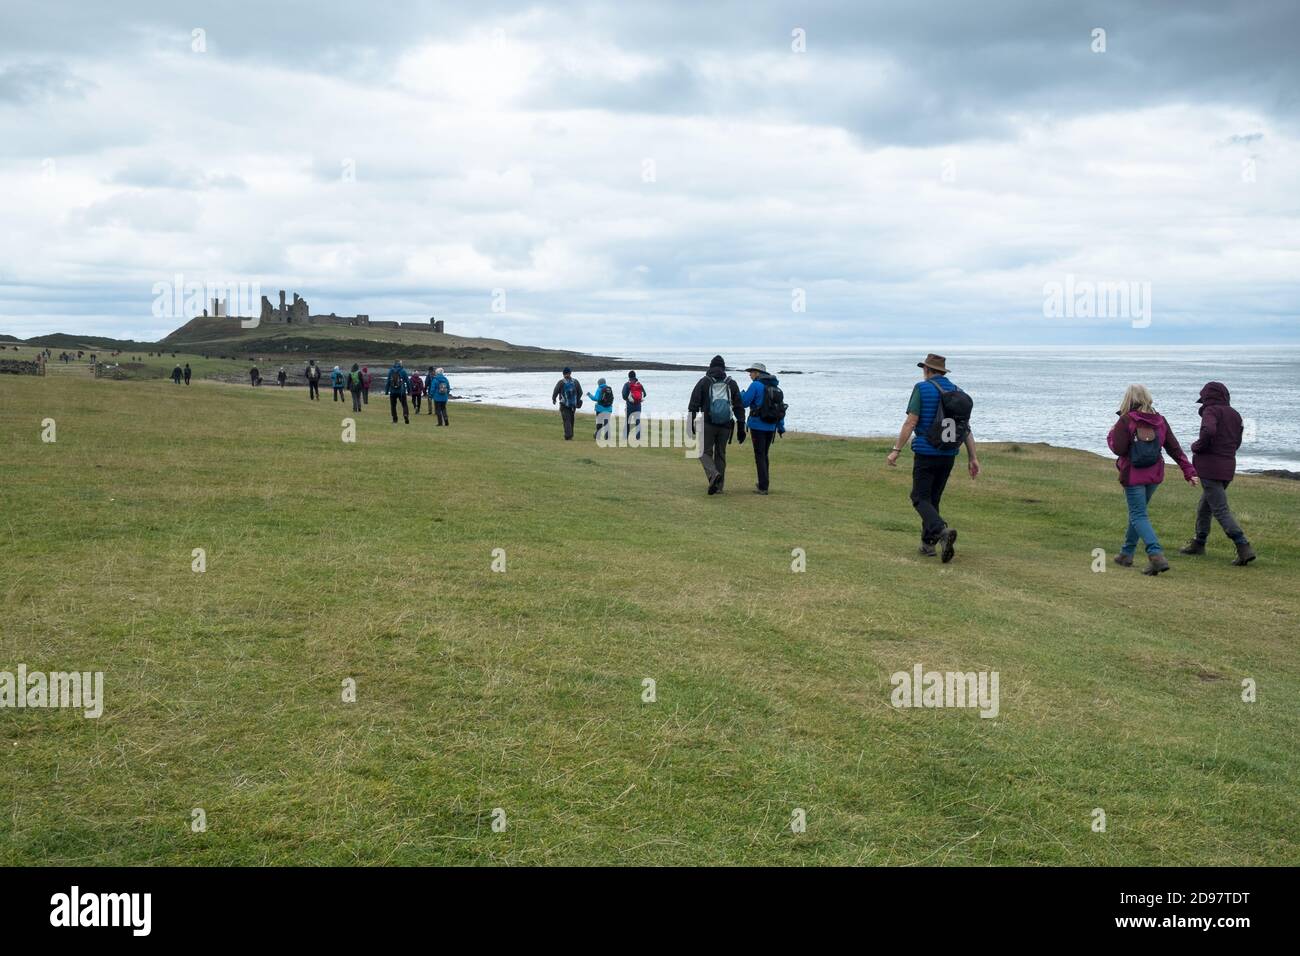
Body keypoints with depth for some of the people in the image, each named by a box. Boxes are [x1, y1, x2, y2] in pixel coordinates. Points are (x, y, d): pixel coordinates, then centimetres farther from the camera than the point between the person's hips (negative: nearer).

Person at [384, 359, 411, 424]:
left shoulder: (390, 371, 1)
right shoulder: (403, 371, -3)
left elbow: (387, 382, 2)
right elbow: (407, 381, -2)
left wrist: (386, 391, 6)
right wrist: (409, 390, 6)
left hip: (393, 392, 1)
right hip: (401, 391, -1)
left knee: (393, 406, 11)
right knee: (404, 404, 6)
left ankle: (395, 420, 10)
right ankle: (406, 414, -21)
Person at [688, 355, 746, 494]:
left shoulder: (703, 382, 0)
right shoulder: (732, 384, 8)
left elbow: (693, 405, -4)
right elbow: (739, 407, 9)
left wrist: (691, 423, 0)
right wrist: (741, 428, 12)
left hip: (707, 424, -3)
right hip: (726, 426, 3)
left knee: (705, 452, 6)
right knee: (721, 454, 12)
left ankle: (713, 474, -22)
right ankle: (718, 486, 12)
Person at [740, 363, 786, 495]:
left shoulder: (756, 385, -11)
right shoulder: (775, 386, 11)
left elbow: (744, 403, -10)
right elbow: (781, 408, 13)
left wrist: (742, 393, 11)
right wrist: (781, 427, 17)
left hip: (758, 425, -6)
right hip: (771, 426, 6)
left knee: (760, 456, -1)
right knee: (764, 455, 18)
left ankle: (763, 487, -3)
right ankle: (763, 484, 25)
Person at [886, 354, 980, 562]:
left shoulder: (922, 388, -7)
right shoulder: (957, 392, 9)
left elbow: (910, 422, -13)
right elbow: (967, 428, 7)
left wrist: (896, 450, -9)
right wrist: (973, 457, 9)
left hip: (925, 453, -6)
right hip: (949, 455, 6)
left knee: (920, 499, -2)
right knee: (933, 498, 16)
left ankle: (943, 531, -26)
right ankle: (928, 544, 17)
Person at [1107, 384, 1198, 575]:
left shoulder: (1126, 421, -13)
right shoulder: (1159, 420, 4)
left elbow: (1118, 449, -16)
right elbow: (1174, 448, 4)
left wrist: (1111, 435, 4)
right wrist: (1189, 471, 6)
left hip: (1133, 475, -6)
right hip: (1154, 475, 6)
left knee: (1139, 516, -4)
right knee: (1137, 512, 21)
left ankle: (1156, 555, -22)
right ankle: (1127, 554, 29)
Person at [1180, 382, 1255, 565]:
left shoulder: (1211, 411, -8)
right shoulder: (1235, 415, 15)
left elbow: (1208, 431, -28)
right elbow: (1236, 442, 21)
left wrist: (1196, 446, -11)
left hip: (1210, 466, -8)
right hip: (1228, 467, 8)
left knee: (1220, 510, -8)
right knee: (1204, 506, 22)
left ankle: (1244, 548, -16)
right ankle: (1198, 543, 32)